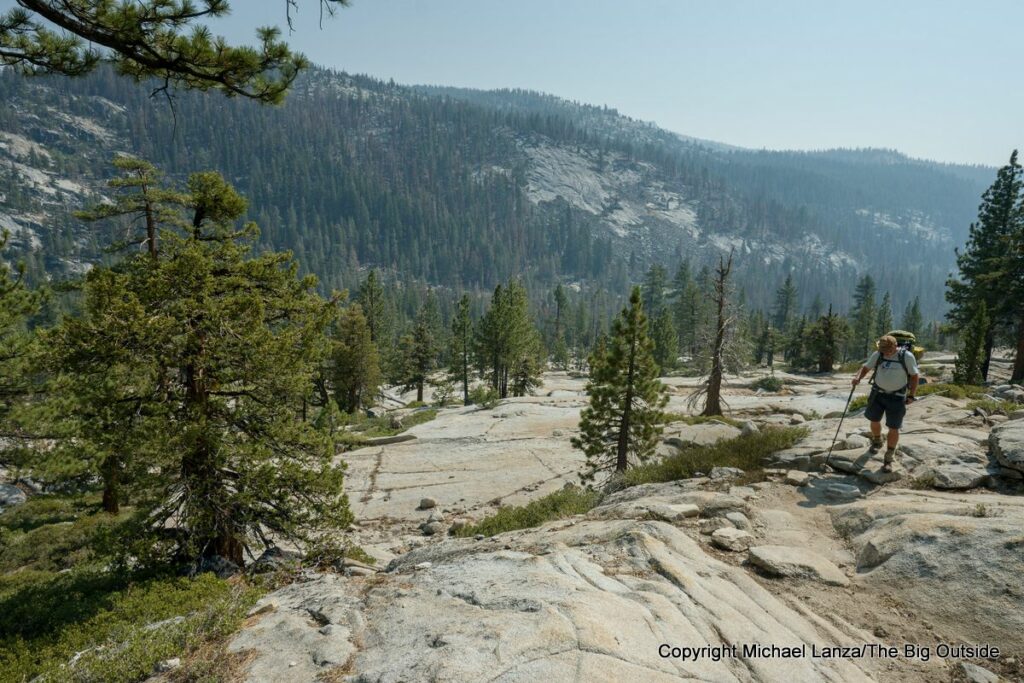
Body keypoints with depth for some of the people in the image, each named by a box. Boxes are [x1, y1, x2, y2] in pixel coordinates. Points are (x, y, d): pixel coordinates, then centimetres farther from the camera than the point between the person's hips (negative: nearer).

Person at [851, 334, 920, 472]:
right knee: (874, 420, 14)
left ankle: (889, 458, 12)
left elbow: (915, 375, -3)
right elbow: (866, 367, 1)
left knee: (893, 428, -1)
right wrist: (858, 377, -21)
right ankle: (877, 442, 45)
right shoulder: (877, 355, -5)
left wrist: (911, 395, -6)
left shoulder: (907, 356, -11)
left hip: (897, 397, -3)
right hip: (878, 393, 3)